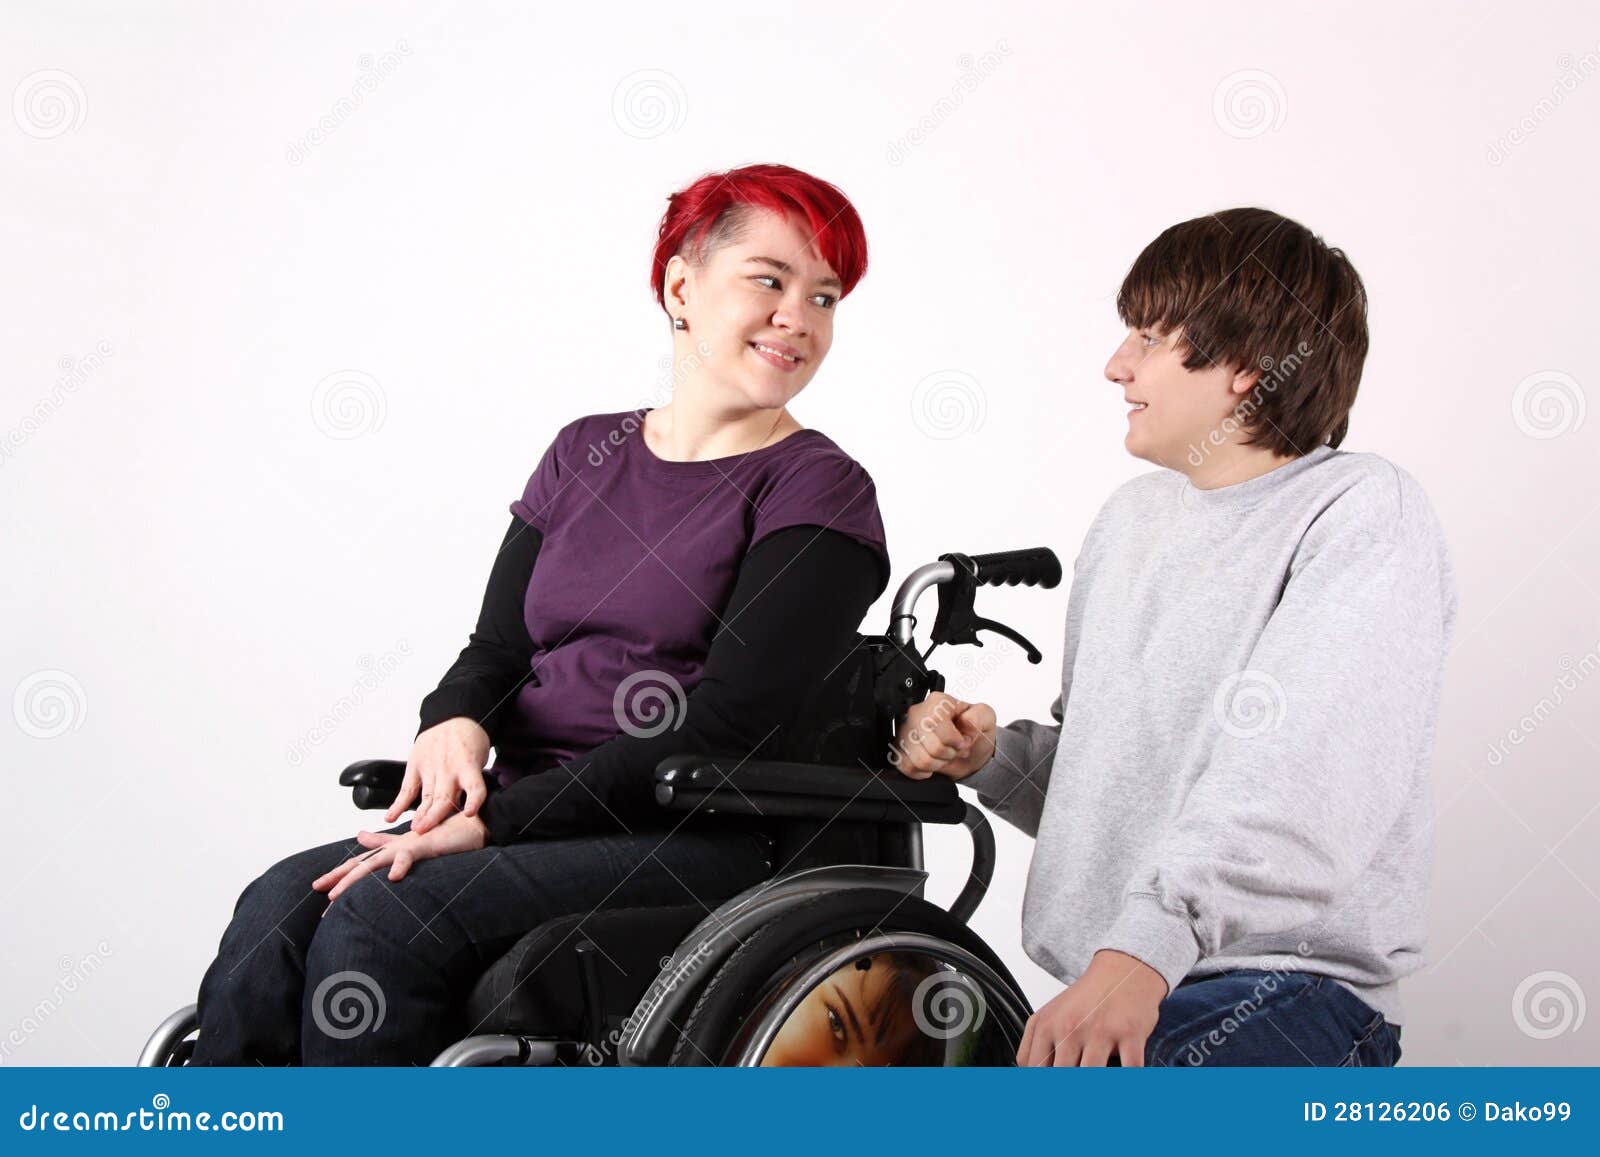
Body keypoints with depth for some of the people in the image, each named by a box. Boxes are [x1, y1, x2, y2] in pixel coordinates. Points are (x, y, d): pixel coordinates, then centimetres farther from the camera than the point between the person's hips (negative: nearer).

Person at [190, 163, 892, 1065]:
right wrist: (456, 727, -11)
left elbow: (724, 729, -12)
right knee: (279, 908, -20)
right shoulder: (586, 453, 17)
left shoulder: (818, 493, -1)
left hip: (695, 842, -5)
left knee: (383, 918, -27)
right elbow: (497, 647, 15)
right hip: (533, 823, 5)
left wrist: (496, 820, -16)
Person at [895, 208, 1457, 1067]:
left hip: (1287, 988, -7)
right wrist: (990, 756, 5)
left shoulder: (1365, 513, -7)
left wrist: (1142, 950, -35)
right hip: (1105, 991, 8)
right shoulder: (1131, 517, 19)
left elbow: (1297, 774, -23)